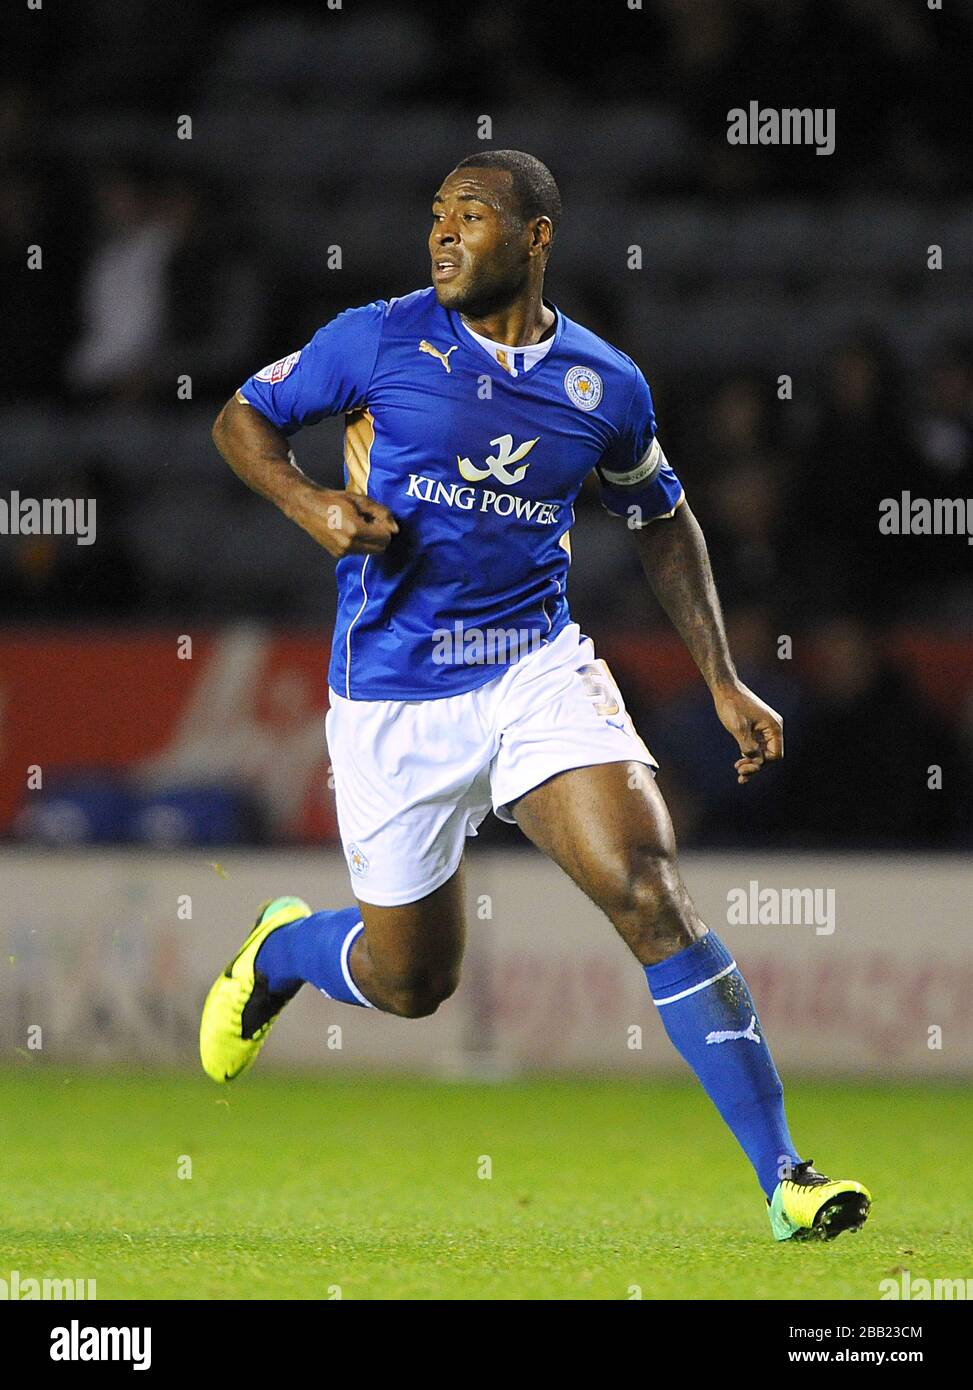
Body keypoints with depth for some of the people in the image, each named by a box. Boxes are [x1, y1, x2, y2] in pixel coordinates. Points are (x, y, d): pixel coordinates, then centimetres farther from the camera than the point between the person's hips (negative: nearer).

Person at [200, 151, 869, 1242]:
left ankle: (782, 1177, -17)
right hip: (392, 697, -1)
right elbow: (242, 417, 6)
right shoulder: (380, 341, -5)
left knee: (652, 894, -19)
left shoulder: (607, 386, 2)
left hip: (539, 666, 1)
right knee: (411, 983, 8)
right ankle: (279, 951, 45)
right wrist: (313, 505, -14)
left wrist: (724, 683, 11)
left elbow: (661, 524, 18)